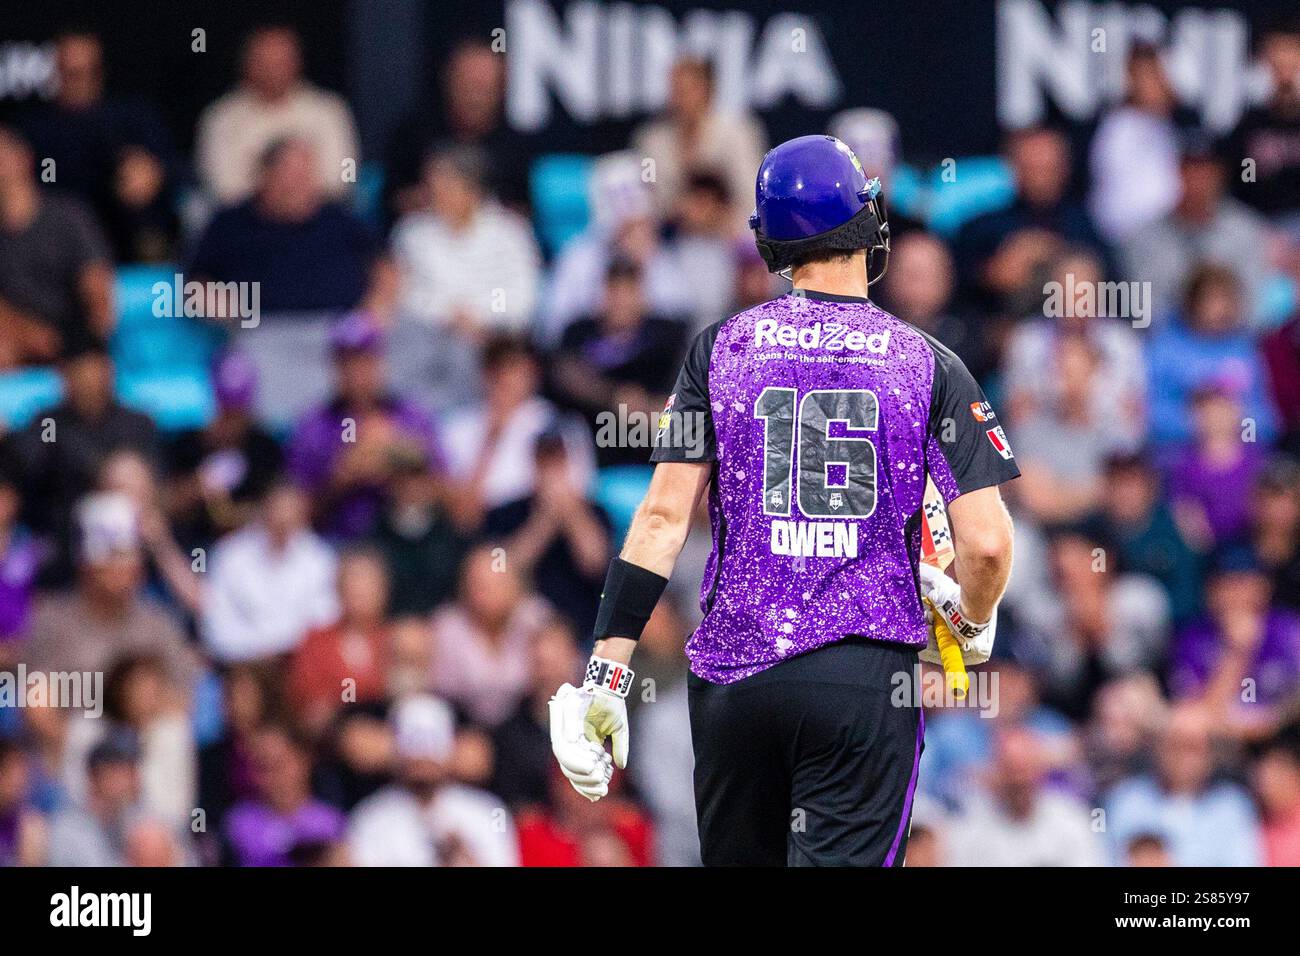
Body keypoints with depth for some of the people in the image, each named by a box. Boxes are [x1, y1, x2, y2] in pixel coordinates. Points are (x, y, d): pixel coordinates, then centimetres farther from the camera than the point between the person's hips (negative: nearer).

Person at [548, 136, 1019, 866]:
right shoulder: (929, 365, 0)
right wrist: (974, 623, 17)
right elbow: (987, 543, -5)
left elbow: (664, 516, -3)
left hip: (734, 675, 2)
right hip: (867, 681, -2)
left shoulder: (722, 350, 3)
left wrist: (606, 676, -2)